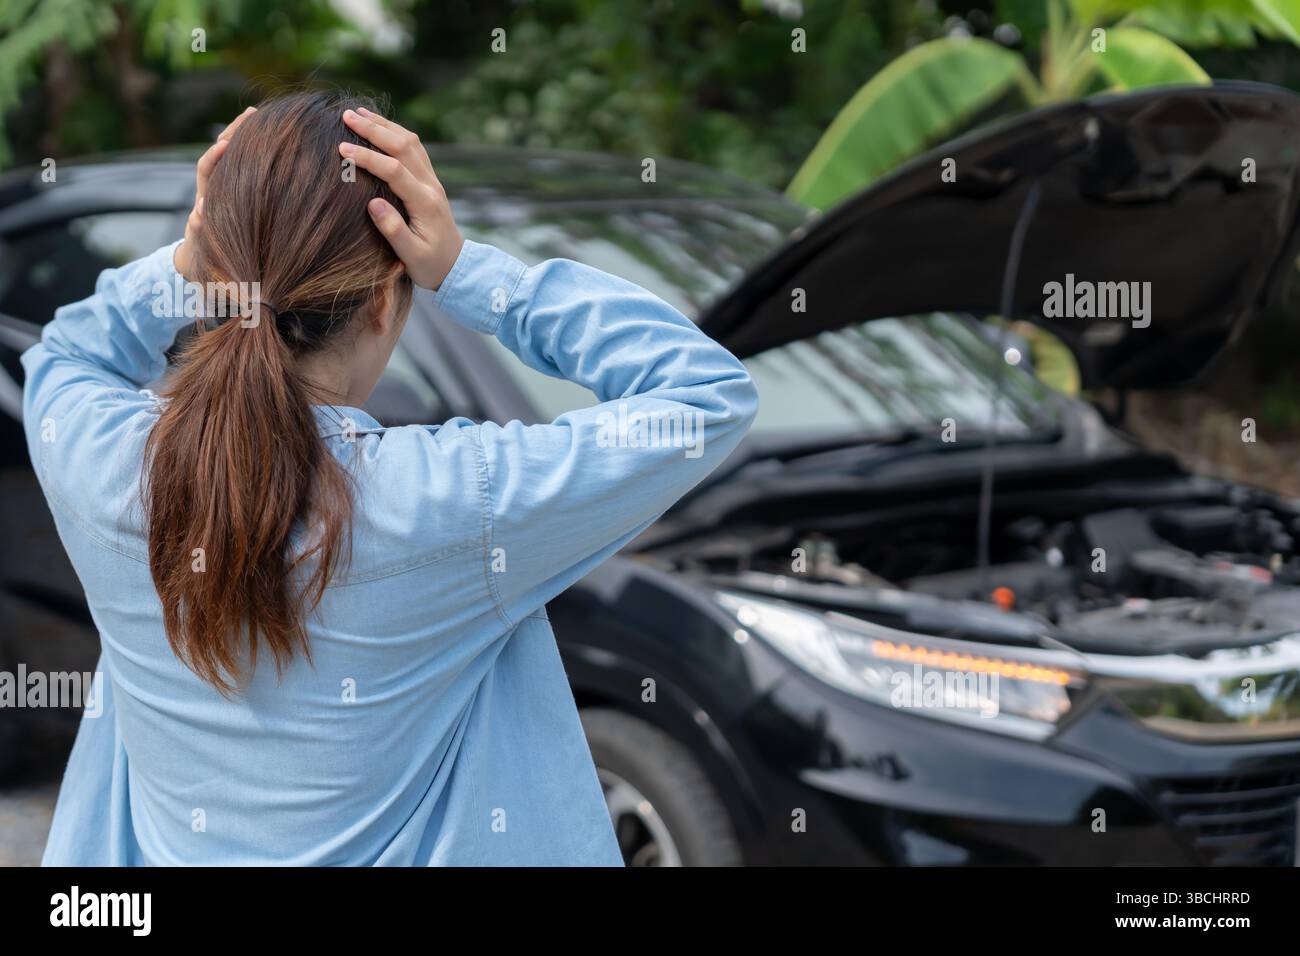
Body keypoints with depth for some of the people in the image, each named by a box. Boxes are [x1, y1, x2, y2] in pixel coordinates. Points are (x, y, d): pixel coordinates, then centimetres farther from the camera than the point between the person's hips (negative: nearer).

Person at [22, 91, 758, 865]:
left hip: (154, 846, 3)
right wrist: (467, 271, -21)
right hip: (402, 849, -2)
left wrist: (184, 264, -11)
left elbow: (66, 355, 7)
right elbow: (712, 395, -17)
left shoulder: (100, 459, -19)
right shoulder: (454, 502, -29)